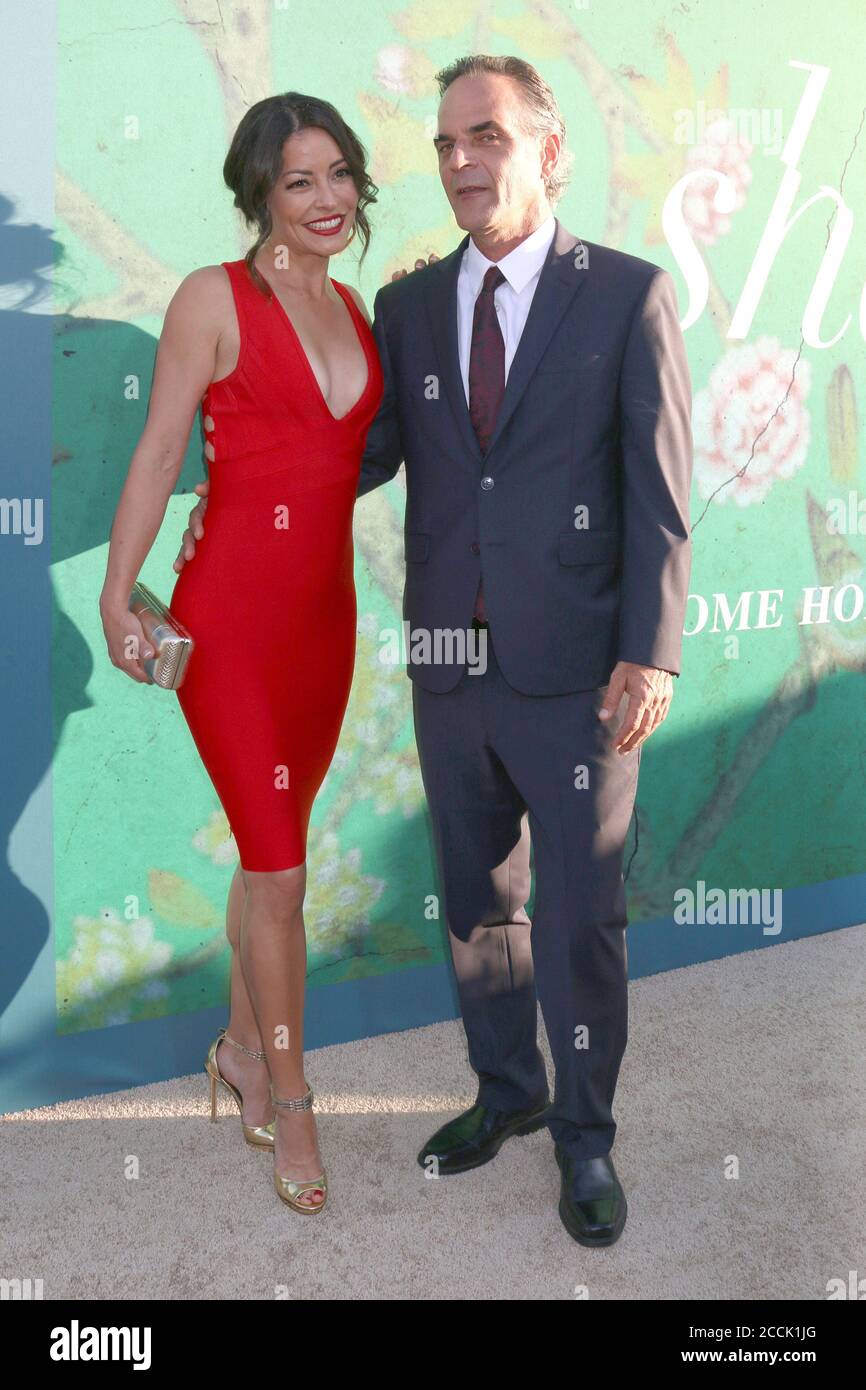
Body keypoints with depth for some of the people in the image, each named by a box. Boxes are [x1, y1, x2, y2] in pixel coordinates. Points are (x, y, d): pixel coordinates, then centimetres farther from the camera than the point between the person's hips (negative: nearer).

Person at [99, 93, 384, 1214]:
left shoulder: (351, 305, 12)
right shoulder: (214, 298, -7)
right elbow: (159, 451, -7)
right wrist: (118, 596, -8)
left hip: (325, 610, 6)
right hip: (230, 614, -6)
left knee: (272, 848, 16)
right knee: (280, 870, -2)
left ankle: (242, 1048, 35)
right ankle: (289, 1100, 16)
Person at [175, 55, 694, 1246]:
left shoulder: (629, 294, -5)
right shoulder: (409, 305, 7)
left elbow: (660, 488, -8)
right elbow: (370, 452, 8)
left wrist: (652, 653, -15)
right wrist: (239, 500, -3)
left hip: (573, 670, -4)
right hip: (450, 663, 4)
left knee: (580, 915, 5)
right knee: (476, 897, 17)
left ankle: (584, 1136, 26)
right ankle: (507, 1093, 38)